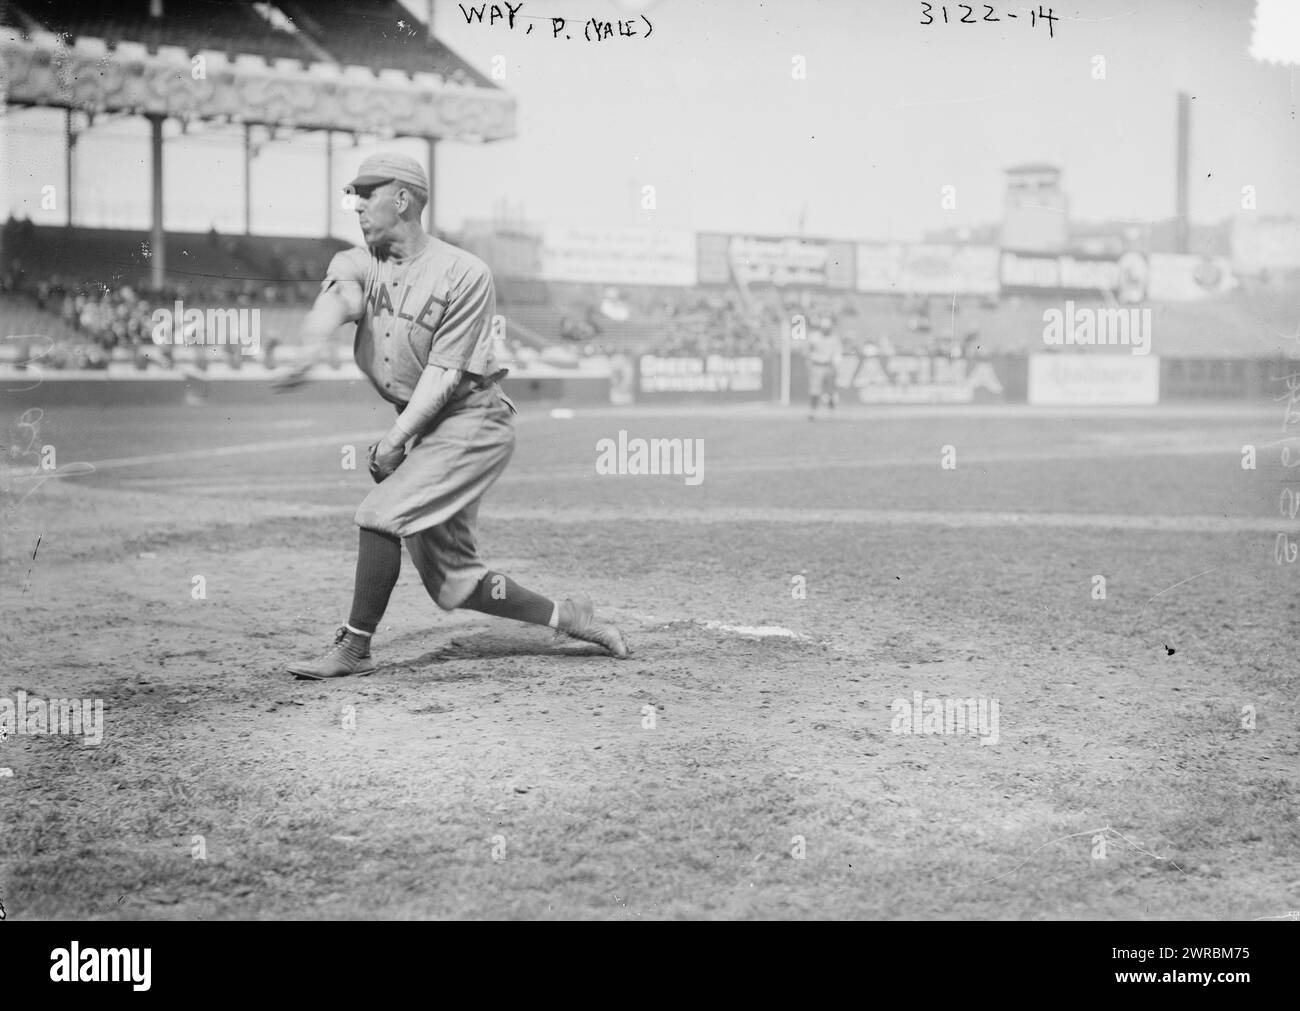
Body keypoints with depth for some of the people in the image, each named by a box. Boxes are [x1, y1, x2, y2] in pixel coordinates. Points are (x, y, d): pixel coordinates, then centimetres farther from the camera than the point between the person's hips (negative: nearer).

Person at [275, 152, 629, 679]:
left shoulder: (465, 274, -14)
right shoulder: (359, 262, 3)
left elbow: (445, 373, -17)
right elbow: (336, 298, -21)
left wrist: (395, 438, -24)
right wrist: (312, 345, -43)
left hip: (472, 420, -7)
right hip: (423, 428, 8)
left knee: (383, 512, -19)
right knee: (451, 580, 10)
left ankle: (354, 647, -7)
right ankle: (566, 616, 23)